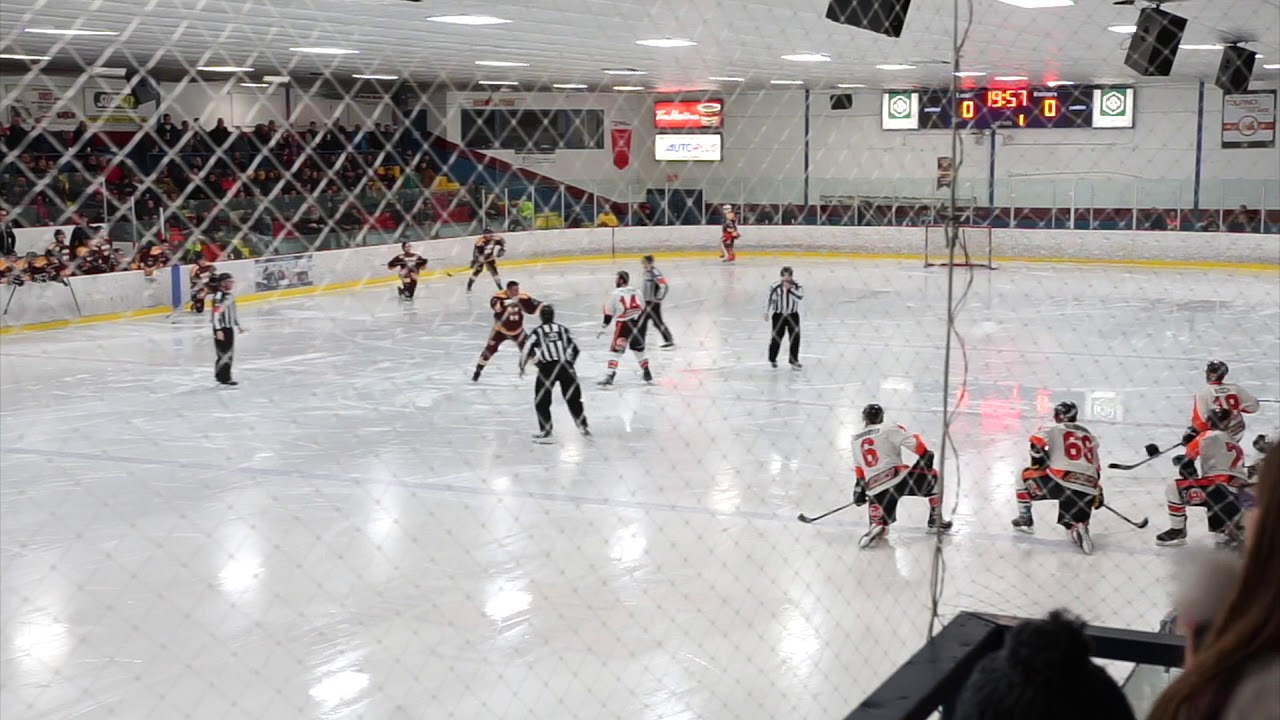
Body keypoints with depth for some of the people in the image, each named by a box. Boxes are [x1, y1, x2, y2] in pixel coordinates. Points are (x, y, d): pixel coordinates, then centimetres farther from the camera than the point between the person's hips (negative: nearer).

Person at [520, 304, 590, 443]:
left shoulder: (537, 332, 5)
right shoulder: (563, 329, 14)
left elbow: (527, 349, 3)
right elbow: (574, 349, 15)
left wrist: (522, 367, 18)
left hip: (547, 368, -3)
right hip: (565, 366, 3)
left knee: (542, 401, 7)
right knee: (573, 399, 15)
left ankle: (545, 432, 1)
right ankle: (583, 427, 16)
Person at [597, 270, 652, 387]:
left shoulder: (615, 294, -4)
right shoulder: (636, 292, 10)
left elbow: (609, 313, -2)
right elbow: (642, 309, 16)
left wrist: (603, 328, 4)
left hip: (624, 324, -5)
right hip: (638, 323, 5)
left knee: (616, 350, -2)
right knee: (639, 349, 21)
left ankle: (610, 376, -13)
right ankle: (647, 374, 30)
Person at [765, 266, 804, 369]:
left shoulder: (797, 286, -8)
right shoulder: (775, 287, -10)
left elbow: (799, 297, -26)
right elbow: (770, 299, 0)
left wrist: (789, 288, -29)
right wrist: (766, 312, 4)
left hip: (793, 315, 1)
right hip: (778, 315, -1)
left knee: (795, 337, -2)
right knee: (776, 337, 5)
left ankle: (794, 360, 10)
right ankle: (772, 359, 26)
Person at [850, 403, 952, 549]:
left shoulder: (856, 440, 19)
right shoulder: (889, 430, 3)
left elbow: (859, 469, 26)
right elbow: (913, 441, -9)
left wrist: (860, 490, 33)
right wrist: (926, 455, 0)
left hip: (875, 490, 4)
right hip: (898, 478, -4)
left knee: (880, 523, 19)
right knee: (932, 476, 21)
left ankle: (877, 528, -17)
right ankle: (936, 520, 20)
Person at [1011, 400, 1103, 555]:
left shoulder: (1054, 430, 10)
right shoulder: (1089, 435, 27)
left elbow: (1037, 441, -10)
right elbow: (1096, 467, 30)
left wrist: (1039, 465, 5)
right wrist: (1098, 492, 39)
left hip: (1061, 480, -4)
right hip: (1088, 488, 4)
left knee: (1026, 476, 21)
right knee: (1074, 521, 19)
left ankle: (1025, 519, 23)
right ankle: (1078, 529, -17)